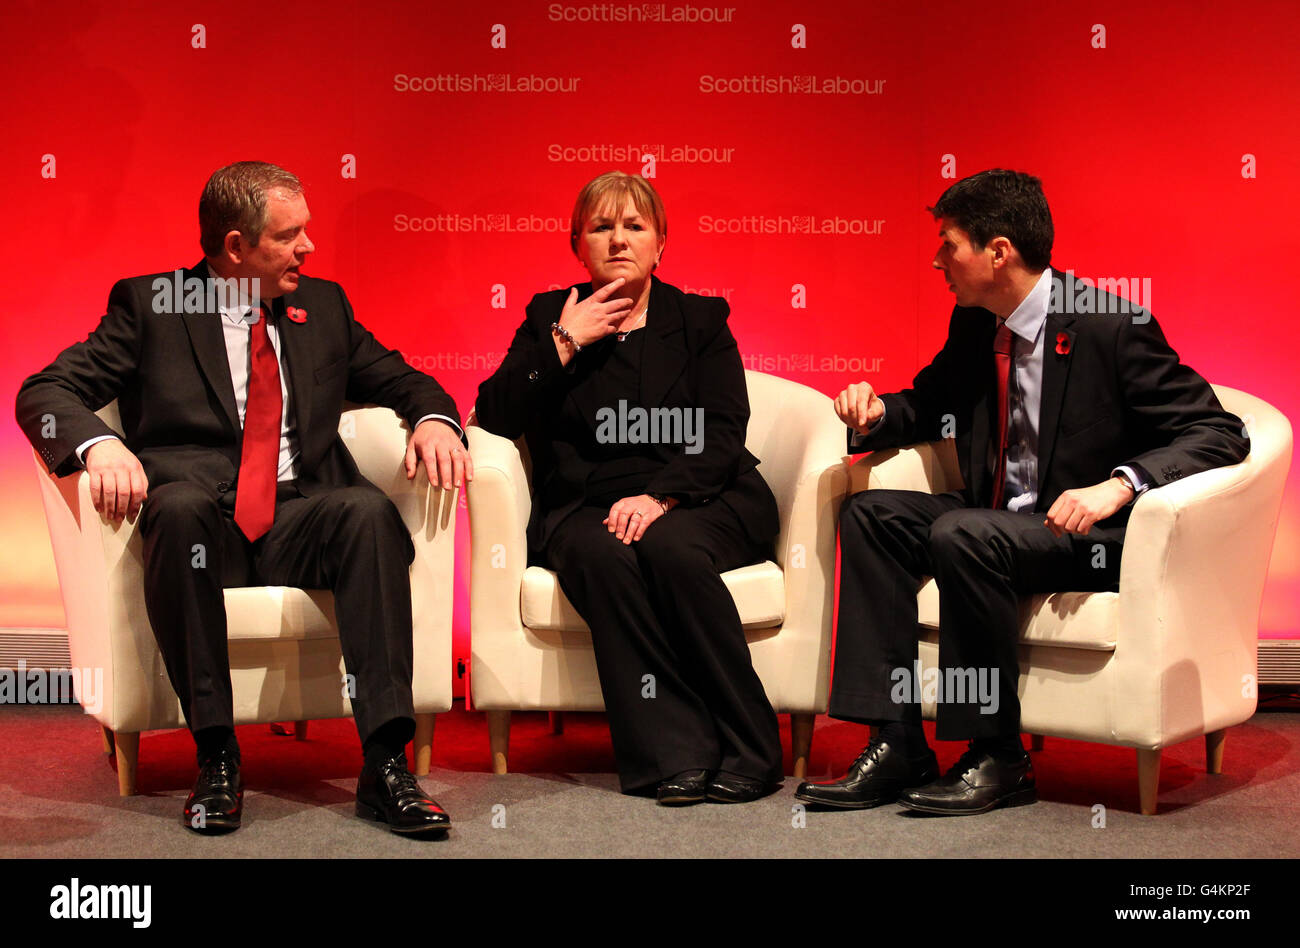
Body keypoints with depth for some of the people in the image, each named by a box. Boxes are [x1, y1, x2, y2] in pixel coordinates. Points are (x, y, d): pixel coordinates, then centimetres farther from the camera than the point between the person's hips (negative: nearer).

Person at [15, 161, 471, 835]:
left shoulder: (323, 306, 20)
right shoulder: (148, 305, 9)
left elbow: (399, 379, 24)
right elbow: (43, 393, 2)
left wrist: (433, 419, -2)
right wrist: (98, 444, -21)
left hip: (299, 517, 3)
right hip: (202, 523, -2)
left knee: (369, 511, -30)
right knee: (179, 507, -37)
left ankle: (385, 764, -34)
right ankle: (215, 757, -29)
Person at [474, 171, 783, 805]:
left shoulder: (702, 320, 12)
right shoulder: (550, 316, 15)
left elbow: (722, 434, -2)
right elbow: (496, 418, 3)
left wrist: (661, 496, -19)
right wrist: (565, 343, -4)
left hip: (695, 501, -1)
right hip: (585, 507, 1)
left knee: (672, 547, -34)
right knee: (602, 556, -33)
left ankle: (748, 754, -27)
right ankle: (675, 755, -33)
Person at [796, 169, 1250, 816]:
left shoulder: (1111, 327, -17)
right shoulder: (973, 325, 6)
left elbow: (1219, 433, -18)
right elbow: (929, 402, 25)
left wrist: (1118, 484, -33)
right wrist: (876, 415, 1)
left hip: (1092, 538, -8)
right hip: (997, 521, 8)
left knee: (962, 535, -32)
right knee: (872, 514, -8)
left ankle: (999, 760, -18)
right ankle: (896, 747, -12)